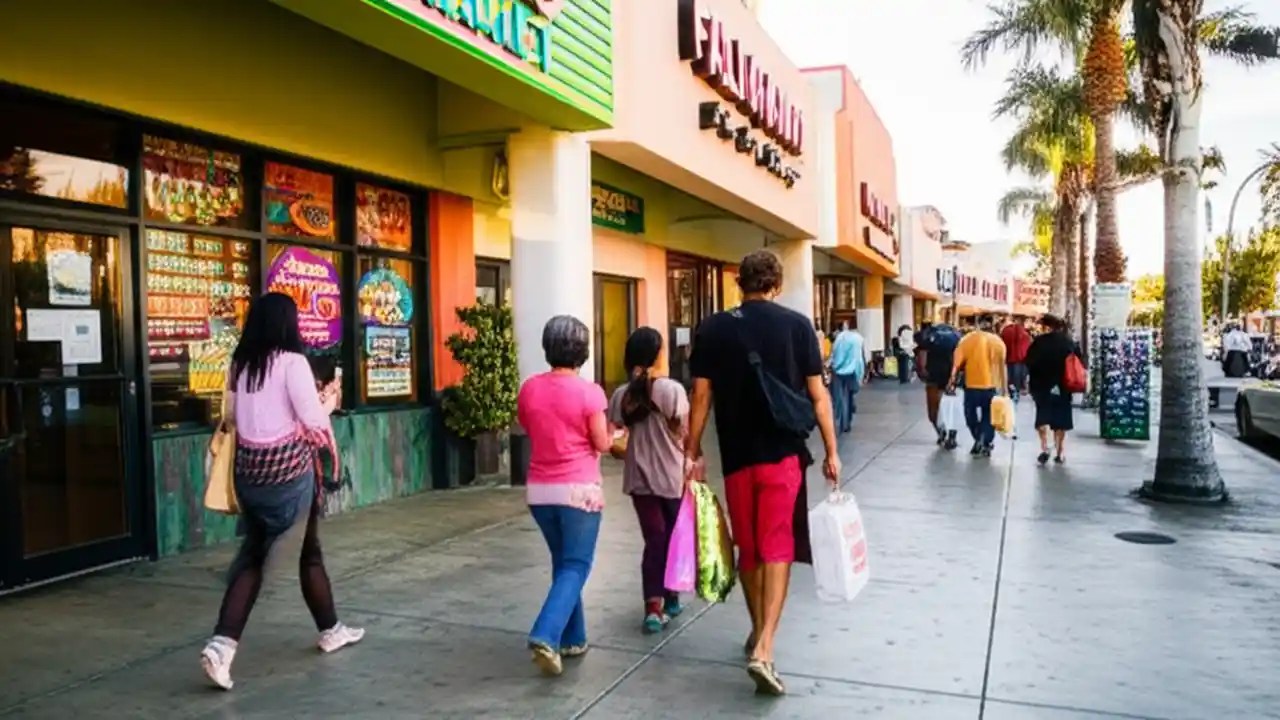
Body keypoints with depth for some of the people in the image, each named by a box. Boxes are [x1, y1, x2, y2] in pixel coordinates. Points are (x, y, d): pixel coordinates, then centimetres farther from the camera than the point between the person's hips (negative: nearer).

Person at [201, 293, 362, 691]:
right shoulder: (292, 362, -14)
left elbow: (232, 415, 15)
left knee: (253, 553, 10)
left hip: (249, 467, 5)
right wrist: (329, 400, 5)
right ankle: (330, 630, 29)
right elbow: (313, 421, -14)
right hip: (288, 468, -5)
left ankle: (222, 642, -4)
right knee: (308, 550, 12)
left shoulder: (240, 364, 6)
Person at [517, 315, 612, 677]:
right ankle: (547, 636, -13)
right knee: (576, 565, 3)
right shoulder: (589, 391, -13)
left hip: (540, 490, 5)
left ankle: (573, 639, 24)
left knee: (562, 562, 18)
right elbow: (602, 444, -7)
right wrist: (612, 433, 13)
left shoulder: (529, 388, 0)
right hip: (579, 490, -5)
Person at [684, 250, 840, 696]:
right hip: (783, 452, -2)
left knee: (748, 548, 16)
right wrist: (831, 451, 5)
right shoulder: (796, 325, -2)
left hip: (736, 455, 2)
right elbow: (817, 395, -2)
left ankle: (758, 634, 33)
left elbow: (701, 397, 1)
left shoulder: (712, 329, 1)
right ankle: (763, 649, -10)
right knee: (777, 548, 1)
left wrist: (693, 452, 10)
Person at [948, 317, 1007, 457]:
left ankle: (979, 440, 3)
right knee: (988, 417, 12)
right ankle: (986, 445, 8)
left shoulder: (967, 339, -5)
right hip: (991, 386, 1)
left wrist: (952, 379, 3)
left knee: (971, 415, 15)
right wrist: (1004, 387, 3)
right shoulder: (998, 341, -2)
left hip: (971, 385, -1)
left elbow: (957, 362, -6)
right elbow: (1001, 366, -2)